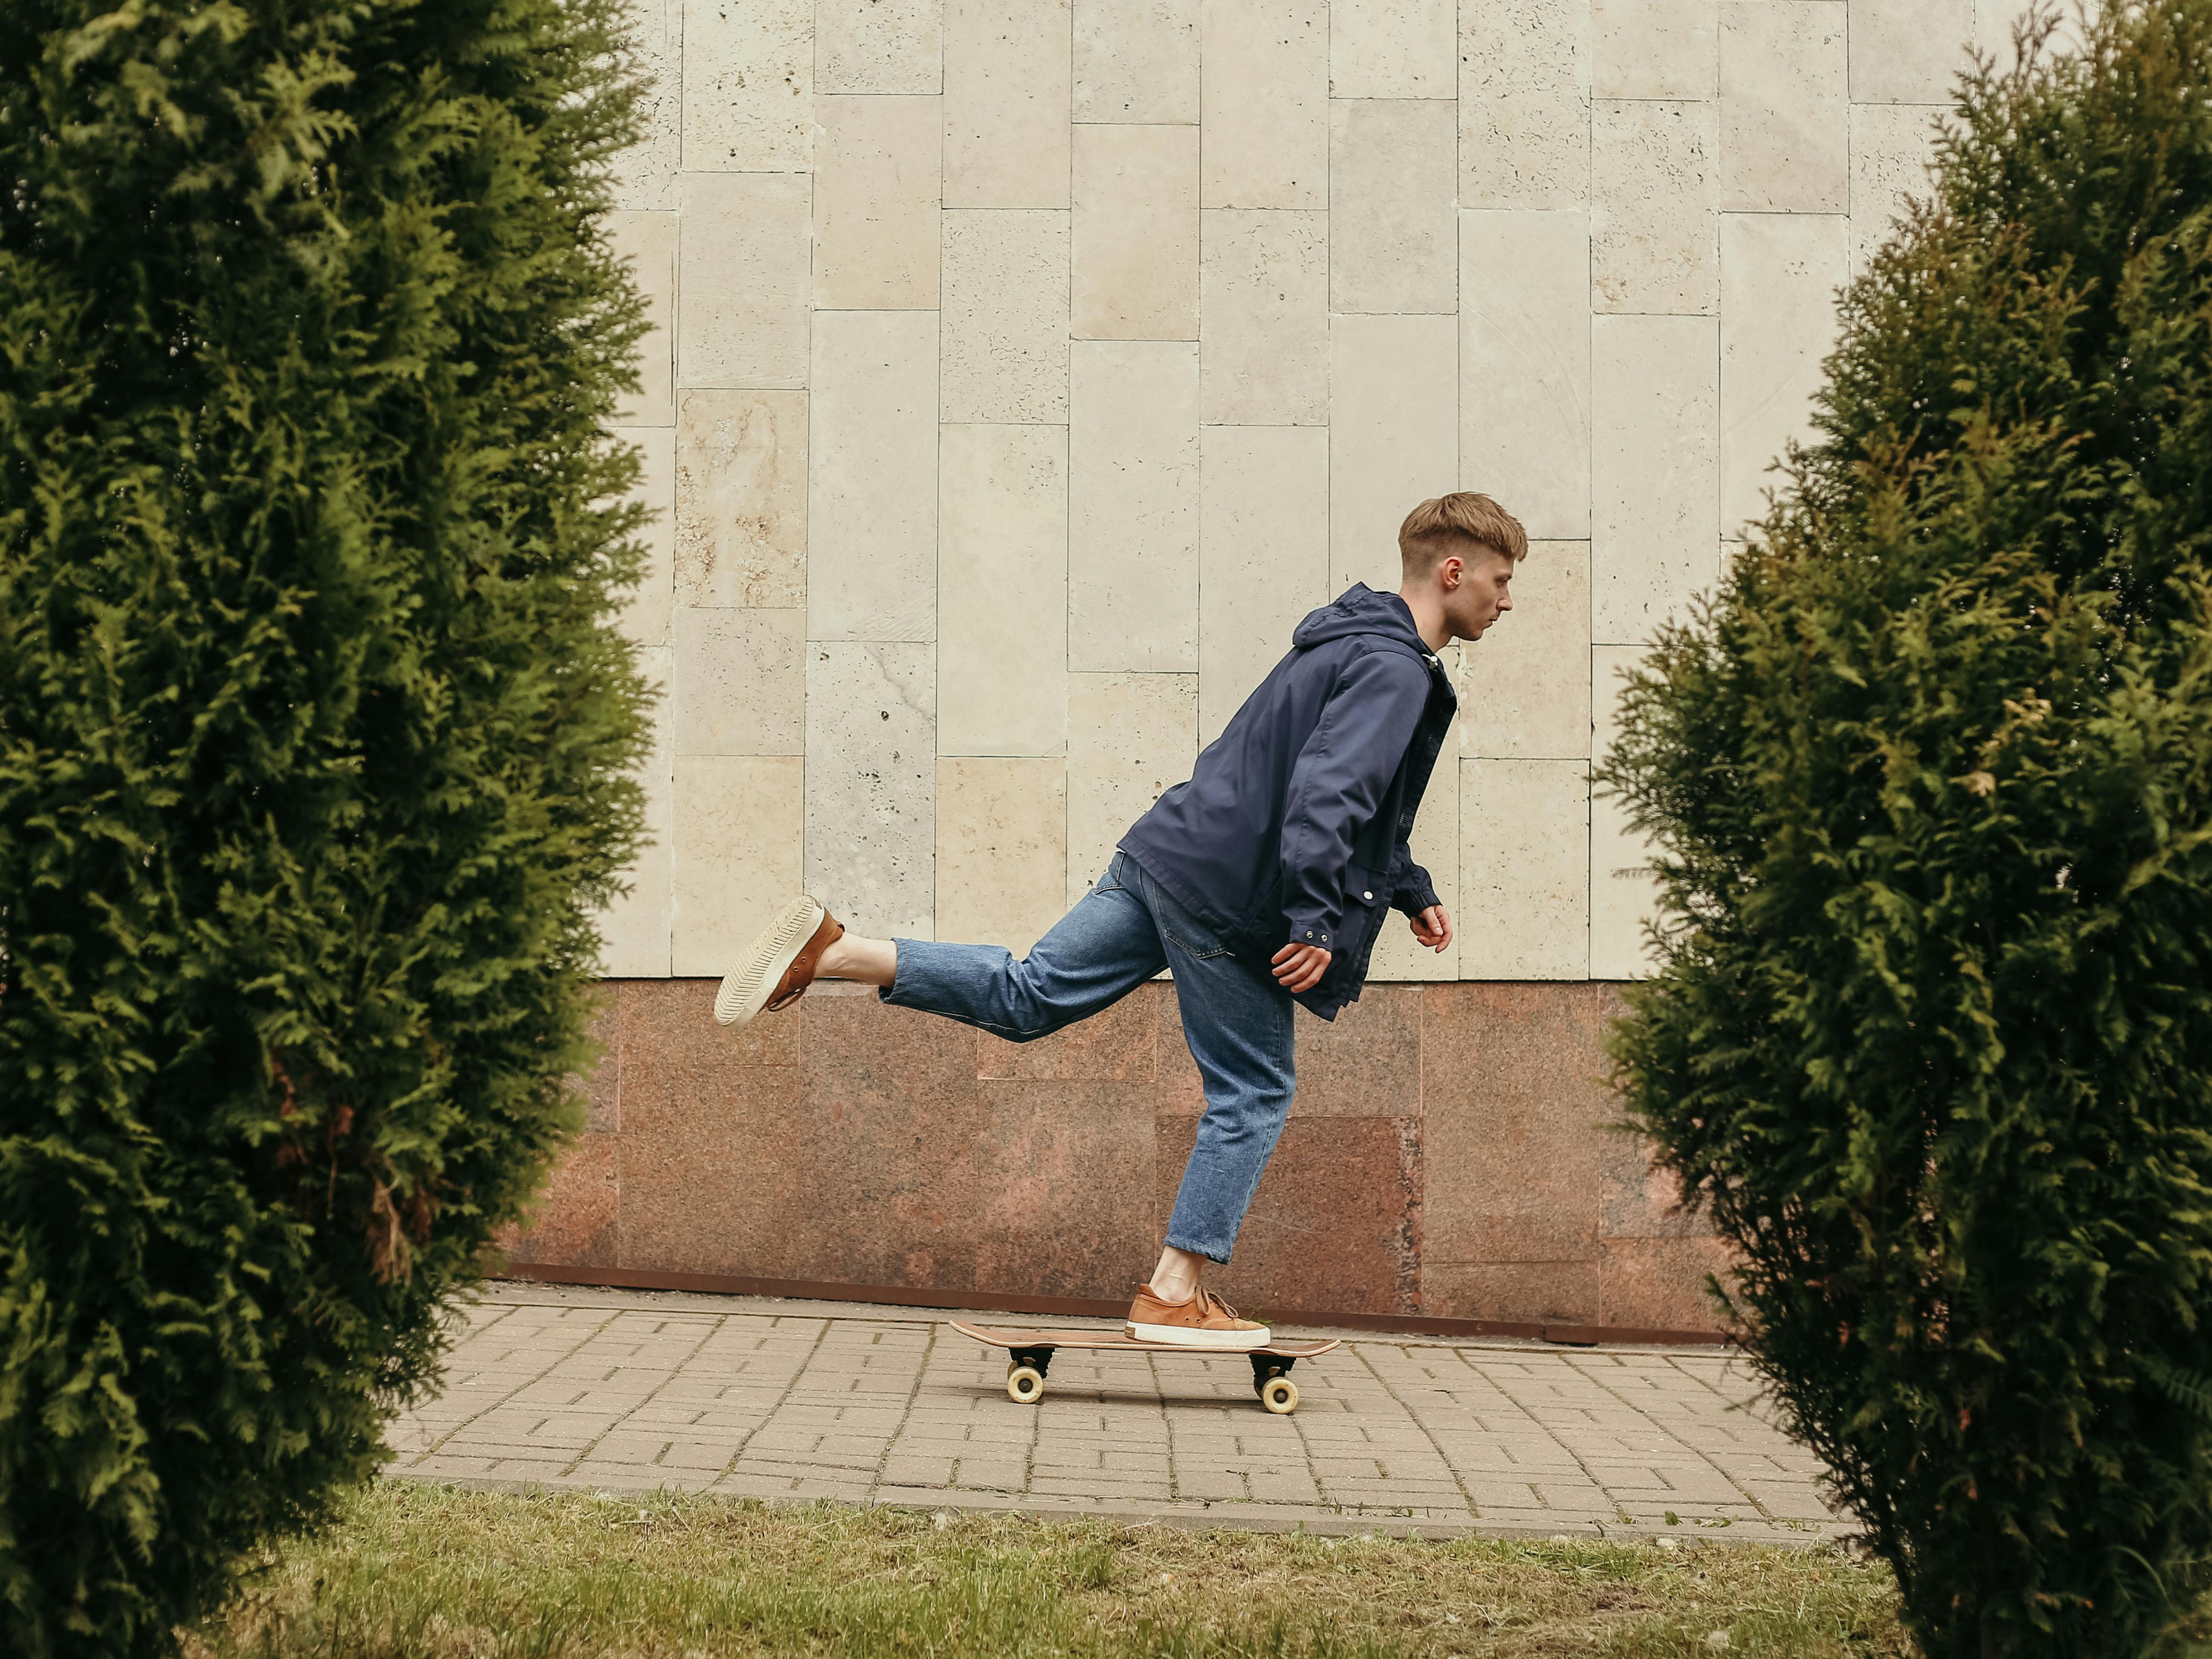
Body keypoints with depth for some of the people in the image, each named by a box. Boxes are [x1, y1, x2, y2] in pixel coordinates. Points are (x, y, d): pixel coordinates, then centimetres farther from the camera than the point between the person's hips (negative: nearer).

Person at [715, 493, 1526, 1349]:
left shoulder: (1354, 648, 20)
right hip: (1227, 899, -9)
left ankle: (834, 951, -3)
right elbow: (1328, 795, -26)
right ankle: (1175, 1294, 9)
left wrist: (1410, 890, 31)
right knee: (1254, 1092, 4)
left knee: (1025, 995, 10)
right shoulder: (1393, 672, -13)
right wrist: (1318, 919, -29)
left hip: (1168, 855, 9)